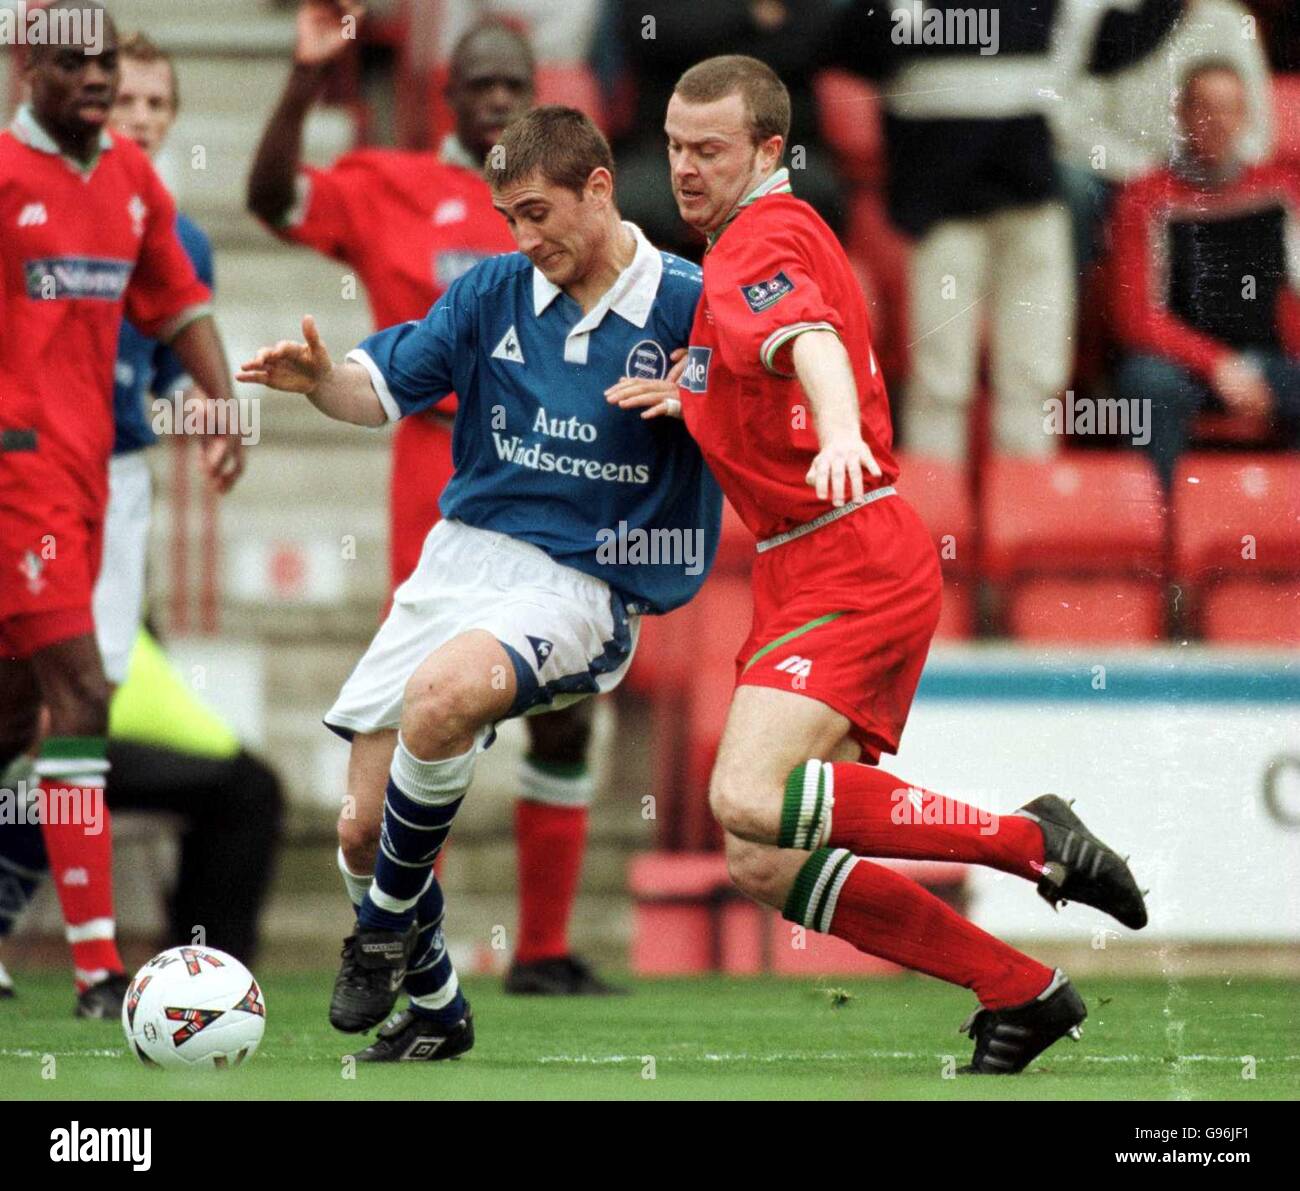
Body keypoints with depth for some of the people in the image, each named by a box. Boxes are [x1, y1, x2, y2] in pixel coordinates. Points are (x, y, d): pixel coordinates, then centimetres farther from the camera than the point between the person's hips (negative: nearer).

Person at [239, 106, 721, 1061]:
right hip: (462, 555, 5)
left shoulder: (687, 307, -4)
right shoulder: (495, 292, 7)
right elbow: (385, 388, 9)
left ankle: (391, 923, -12)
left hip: (584, 583, -5)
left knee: (440, 696, -35)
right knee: (370, 821, -1)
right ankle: (435, 1009, 25)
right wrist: (320, 378, -12)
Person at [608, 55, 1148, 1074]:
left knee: (749, 801, -27)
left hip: (848, 569, -10)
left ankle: (1033, 840, -16)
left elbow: (811, 340, -32)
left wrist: (839, 436, -53)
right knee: (765, 867, 3)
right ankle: (1022, 993, 8)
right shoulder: (785, 231, 21)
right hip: (816, 572, 10)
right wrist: (699, 396, 18)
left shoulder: (758, 245, -10)